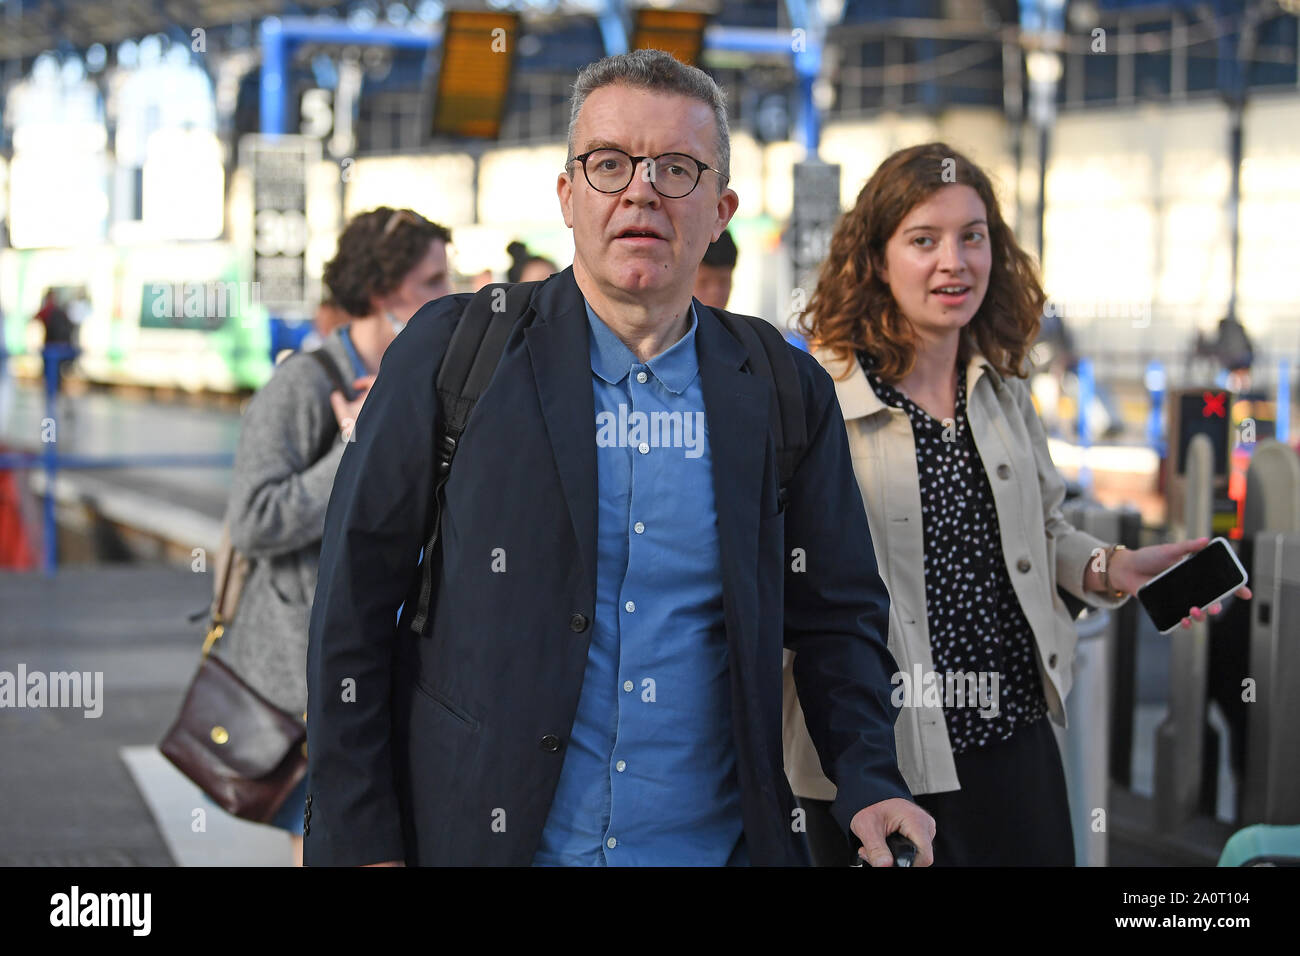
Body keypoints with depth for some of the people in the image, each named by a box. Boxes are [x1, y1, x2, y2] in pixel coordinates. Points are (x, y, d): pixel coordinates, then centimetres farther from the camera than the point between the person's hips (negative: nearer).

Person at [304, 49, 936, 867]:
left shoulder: (786, 395, 3)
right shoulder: (454, 349, -4)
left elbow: (837, 615, 11)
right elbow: (356, 598, -4)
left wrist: (871, 785, -5)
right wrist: (360, 840, -8)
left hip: (715, 844, 2)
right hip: (479, 837, -2)